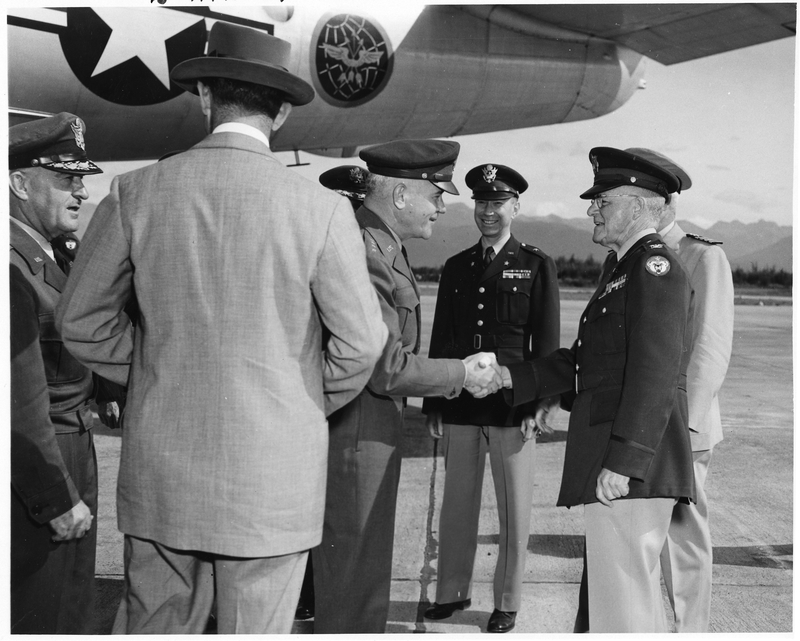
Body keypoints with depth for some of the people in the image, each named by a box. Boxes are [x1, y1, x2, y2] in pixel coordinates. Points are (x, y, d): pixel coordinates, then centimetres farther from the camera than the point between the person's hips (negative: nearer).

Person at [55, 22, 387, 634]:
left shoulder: (136, 192, -3)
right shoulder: (322, 209, -11)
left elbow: (82, 318, 4)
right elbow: (361, 343, -8)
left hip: (160, 469, 3)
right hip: (274, 476, -2)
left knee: (150, 624, 18)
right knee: (256, 627, 11)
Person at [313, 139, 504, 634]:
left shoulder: (384, 246, 13)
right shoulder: (365, 254, -22)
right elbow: (385, 367, -23)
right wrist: (463, 374, -11)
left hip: (376, 429, 11)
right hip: (356, 432, -11)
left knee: (367, 571, 21)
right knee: (352, 579, 3)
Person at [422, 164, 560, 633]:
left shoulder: (537, 265, 2)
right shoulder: (456, 268, 12)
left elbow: (547, 343, -1)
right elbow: (440, 340, 13)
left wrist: (536, 405, -8)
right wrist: (433, 404, 9)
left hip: (511, 406, -3)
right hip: (460, 406, 4)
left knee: (514, 509, 7)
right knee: (458, 505, 12)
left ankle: (508, 601, 21)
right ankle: (453, 591, 27)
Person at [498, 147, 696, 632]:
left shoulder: (656, 266, -10)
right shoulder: (626, 270, 22)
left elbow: (654, 374, -20)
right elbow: (582, 360, 20)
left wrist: (622, 462, -24)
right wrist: (511, 377, 10)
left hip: (631, 467, -10)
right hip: (620, 460, 10)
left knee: (621, 602, -5)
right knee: (640, 595, 20)